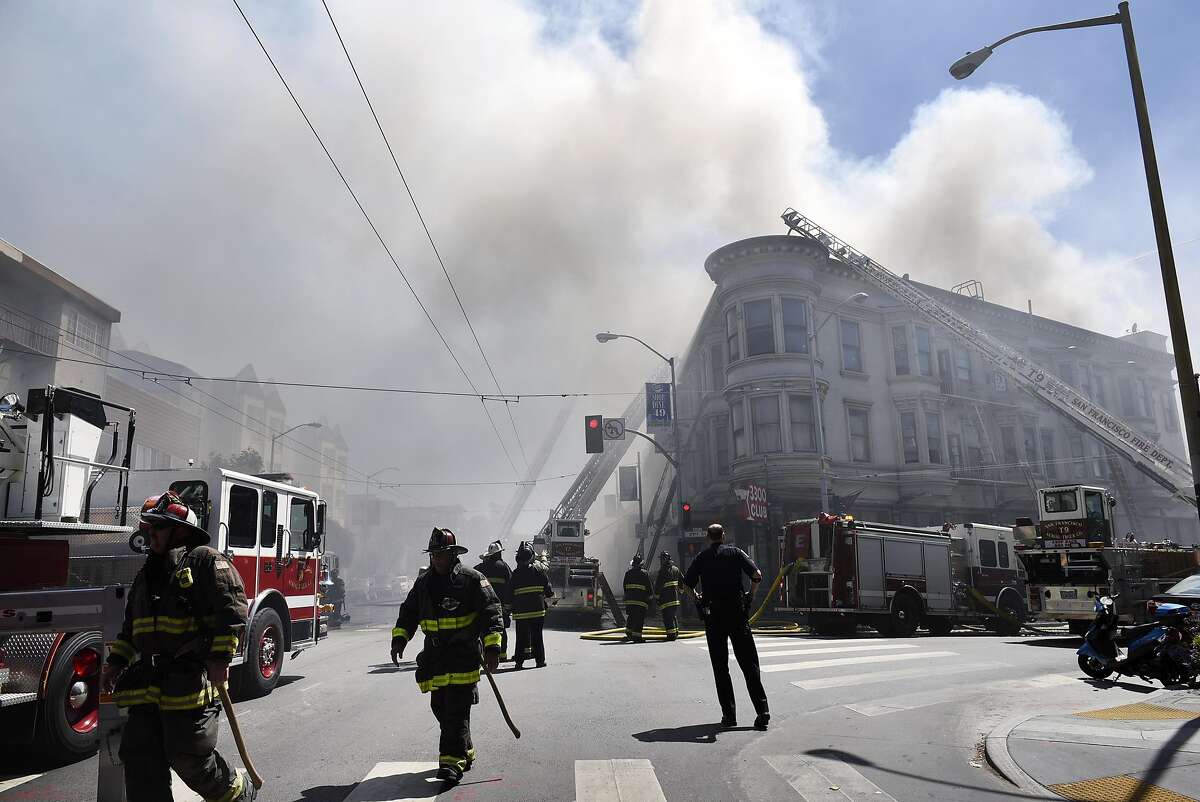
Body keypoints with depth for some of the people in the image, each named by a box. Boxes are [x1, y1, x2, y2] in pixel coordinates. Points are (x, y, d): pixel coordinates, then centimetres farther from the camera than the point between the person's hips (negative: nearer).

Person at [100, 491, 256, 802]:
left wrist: (220, 657, -19)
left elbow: (233, 608, -15)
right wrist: (115, 662, 15)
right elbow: (131, 627, 27)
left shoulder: (204, 560, -7)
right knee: (141, 759, 5)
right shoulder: (147, 573, 19)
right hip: (148, 686, 8)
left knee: (190, 757, -2)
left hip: (191, 680, -8)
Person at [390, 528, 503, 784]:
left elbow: (491, 612, -11)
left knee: (457, 710, -9)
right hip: (434, 656, 6)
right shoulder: (424, 583, 10)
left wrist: (492, 647, -18)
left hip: (464, 655, -6)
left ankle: (453, 761, -5)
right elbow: (408, 612, 18)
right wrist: (399, 638, 2)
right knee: (440, 708, 12)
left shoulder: (471, 579, -8)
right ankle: (465, 752, 28)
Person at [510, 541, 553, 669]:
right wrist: (551, 595, 20)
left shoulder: (515, 573, 2)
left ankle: (520, 660, 7)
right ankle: (540, 660, 8)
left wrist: (513, 608, 14)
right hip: (538, 609, -1)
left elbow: (511, 593, 5)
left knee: (521, 636, 8)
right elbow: (547, 586, 0)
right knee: (537, 636, 6)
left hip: (521, 610, 1)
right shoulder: (539, 569, -2)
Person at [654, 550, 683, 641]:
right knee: (674, 615, 18)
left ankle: (671, 634, -8)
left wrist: (656, 595, -3)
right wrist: (680, 590, 28)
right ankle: (676, 632, 23)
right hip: (675, 597, 7)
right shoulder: (675, 569, 9)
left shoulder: (663, 571, -14)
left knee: (668, 617, -4)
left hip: (665, 598, -7)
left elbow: (658, 585, -14)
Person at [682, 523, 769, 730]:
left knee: (720, 666, 7)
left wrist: (698, 598, 22)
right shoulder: (735, 552, 4)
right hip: (737, 612, 0)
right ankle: (762, 711, -4)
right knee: (748, 663, 2)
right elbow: (757, 575, -6)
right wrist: (750, 595, 9)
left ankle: (729, 715, 6)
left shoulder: (701, 557, 6)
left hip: (713, 616, 0)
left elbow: (687, 585, 4)